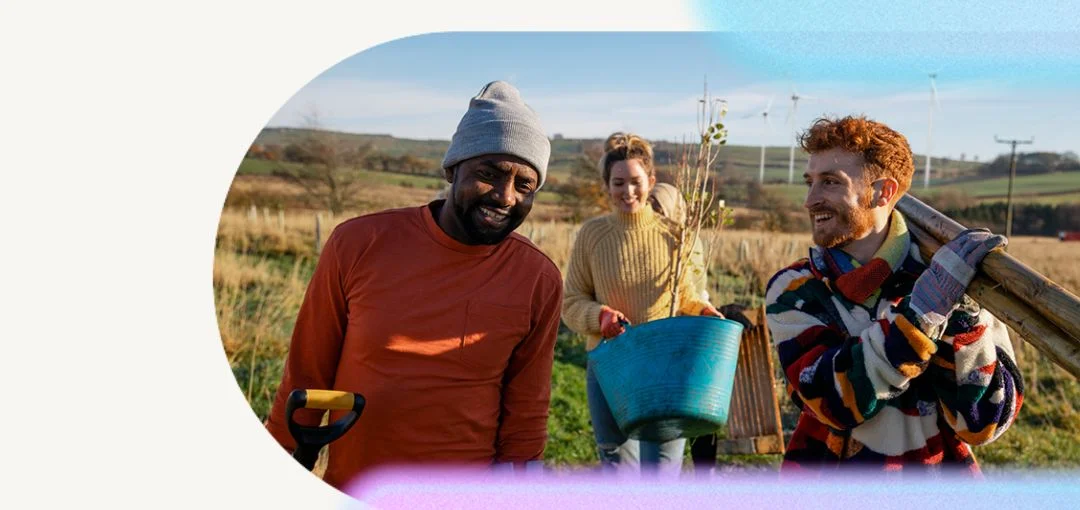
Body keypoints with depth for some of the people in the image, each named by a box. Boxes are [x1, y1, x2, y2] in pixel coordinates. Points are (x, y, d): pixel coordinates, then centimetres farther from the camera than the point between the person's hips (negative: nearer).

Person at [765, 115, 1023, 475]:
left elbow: (983, 423, -11)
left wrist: (961, 310, -23)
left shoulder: (956, 280, -7)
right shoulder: (793, 292, -7)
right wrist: (928, 302, -27)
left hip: (941, 466, 2)